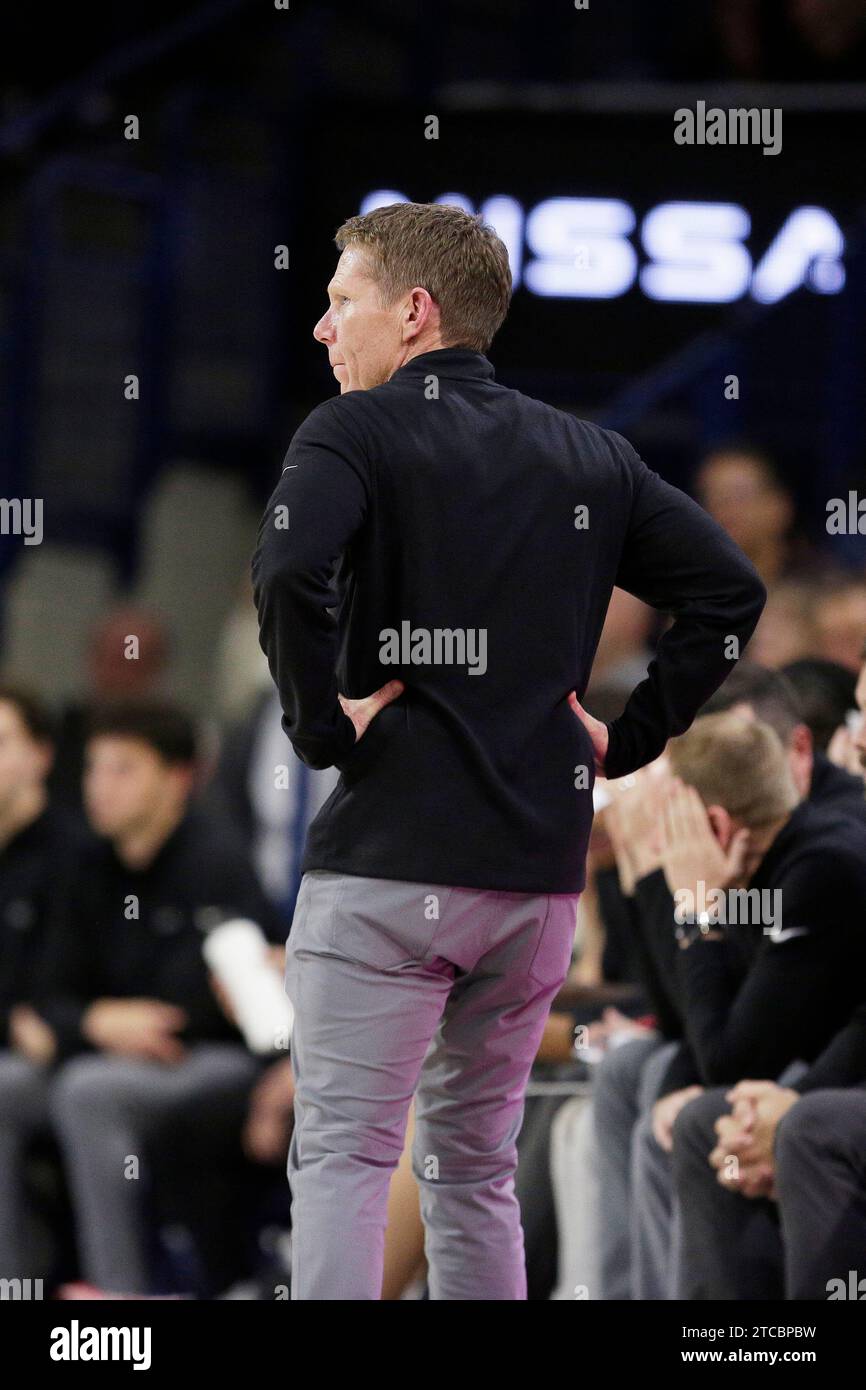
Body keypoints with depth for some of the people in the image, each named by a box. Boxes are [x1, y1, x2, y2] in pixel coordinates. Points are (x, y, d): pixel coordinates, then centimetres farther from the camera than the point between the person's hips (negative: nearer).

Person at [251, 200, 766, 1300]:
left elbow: (288, 571, -24)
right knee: (476, 1170, 15)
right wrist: (629, 737, 11)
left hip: (385, 865, -6)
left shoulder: (355, 433, -5)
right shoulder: (587, 456, 13)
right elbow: (731, 590, 11)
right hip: (539, 871, 6)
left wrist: (319, 723, -12)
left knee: (342, 1162, -5)